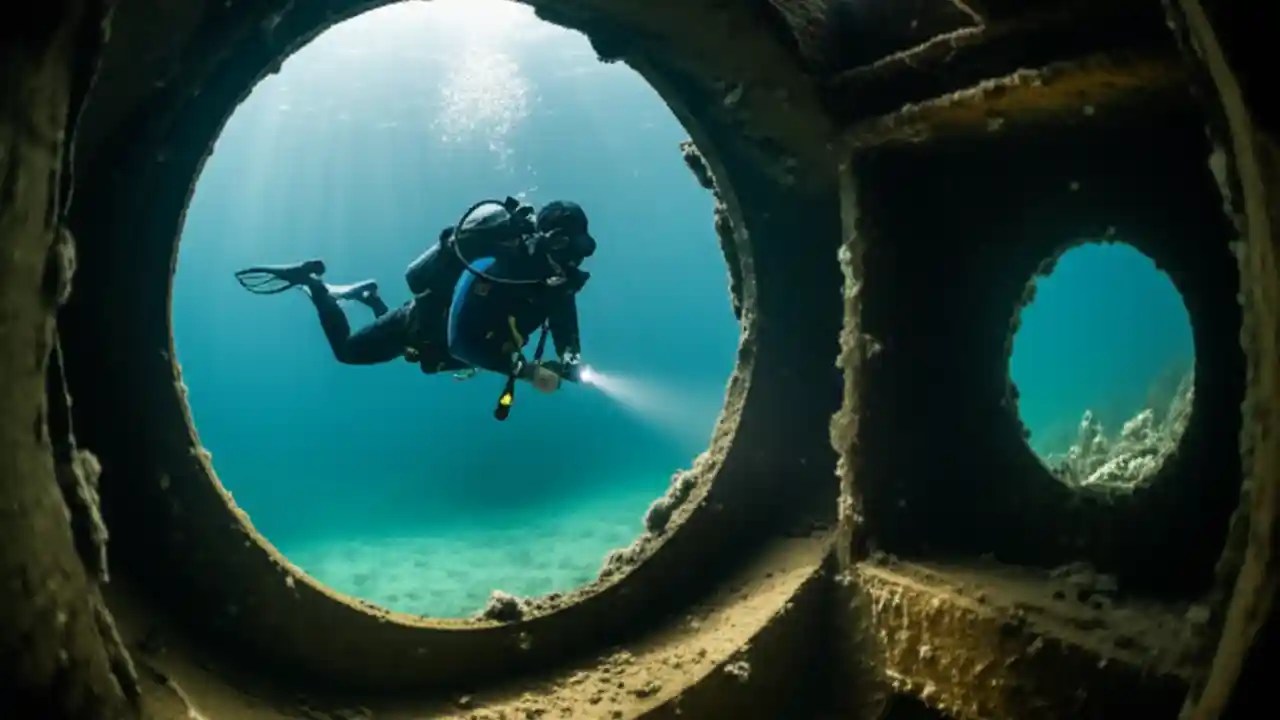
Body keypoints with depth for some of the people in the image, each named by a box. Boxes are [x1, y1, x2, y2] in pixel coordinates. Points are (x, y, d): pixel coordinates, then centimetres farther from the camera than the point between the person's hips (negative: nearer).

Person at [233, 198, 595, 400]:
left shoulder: (557, 276, -22)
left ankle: (367, 296, 48)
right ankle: (310, 282, 27)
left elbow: (565, 329, -8)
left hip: (460, 338, 7)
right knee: (346, 349, 12)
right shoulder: (492, 270, -44)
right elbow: (461, 344, -47)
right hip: (424, 324, -7)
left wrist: (571, 359, -32)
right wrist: (527, 370, -51)